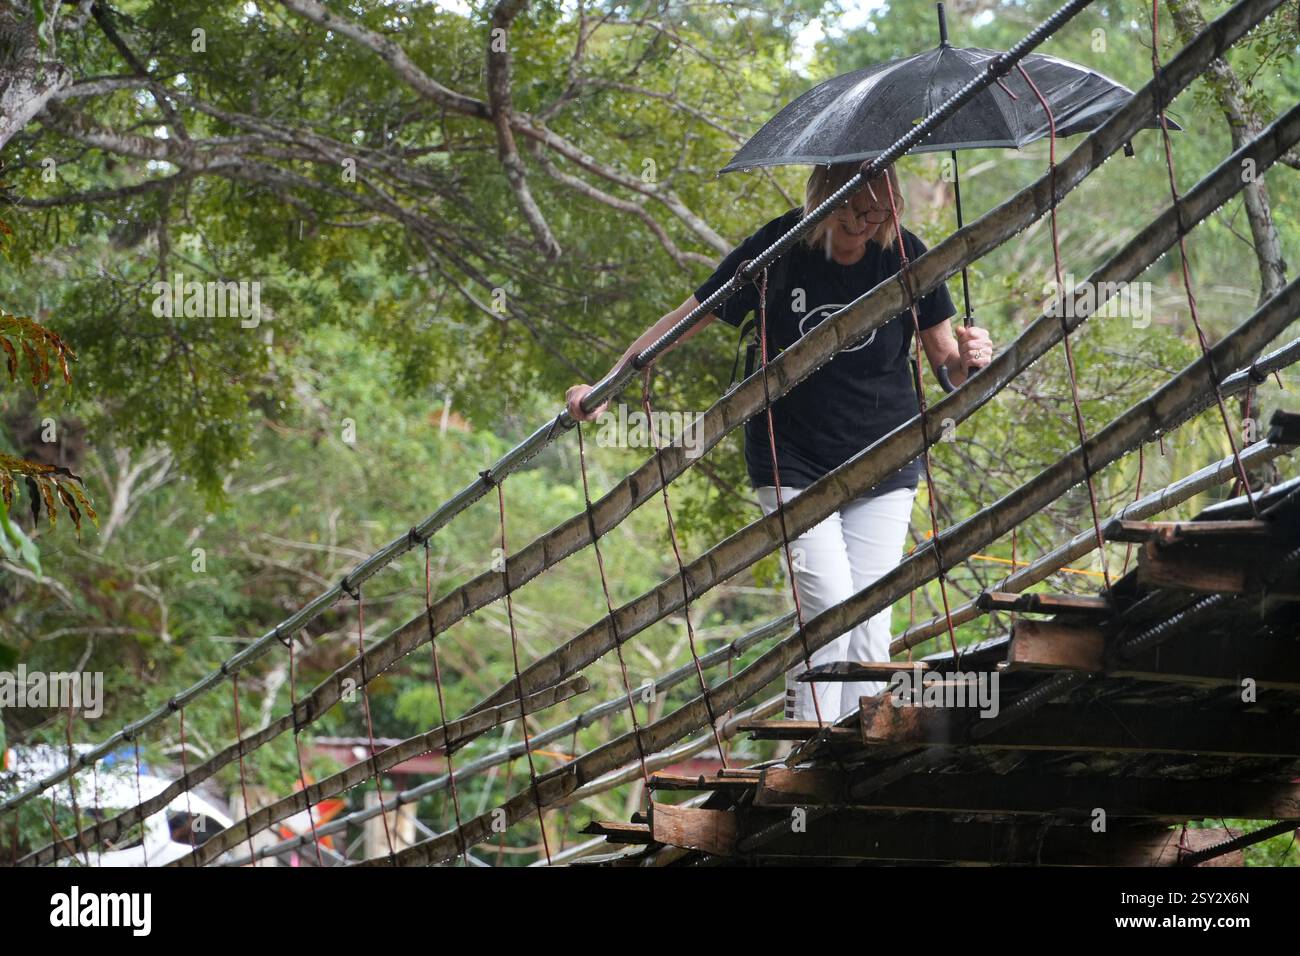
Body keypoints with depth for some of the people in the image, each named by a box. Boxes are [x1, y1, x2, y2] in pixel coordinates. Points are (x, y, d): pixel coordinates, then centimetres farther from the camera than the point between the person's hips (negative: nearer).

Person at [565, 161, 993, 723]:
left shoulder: (904, 255, -7)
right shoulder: (777, 250, -13)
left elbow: (945, 359, 3)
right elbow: (684, 322, -4)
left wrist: (968, 359, -21)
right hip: (793, 461, -2)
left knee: (867, 619, -3)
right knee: (828, 601, -18)